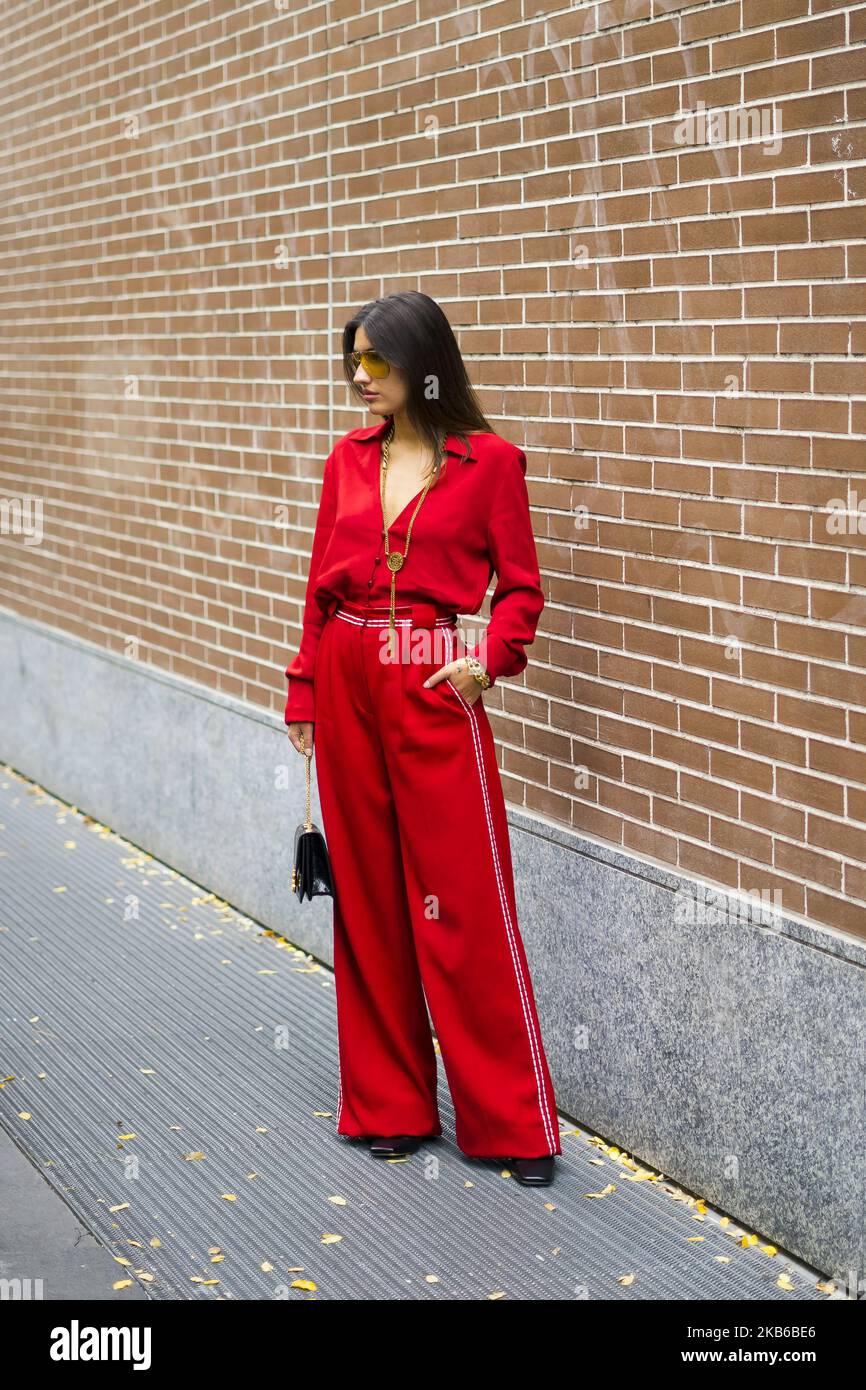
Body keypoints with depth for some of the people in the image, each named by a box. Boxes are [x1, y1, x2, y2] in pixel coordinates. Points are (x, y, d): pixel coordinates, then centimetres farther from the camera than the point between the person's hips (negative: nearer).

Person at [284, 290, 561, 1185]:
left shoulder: (489, 462, -4)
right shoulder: (349, 459, 9)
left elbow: (520, 587, -1)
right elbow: (321, 584, 11)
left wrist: (489, 658, -18)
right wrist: (305, 695, 10)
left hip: (433, 689, -5)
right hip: (348, 684, 5)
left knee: (462, 904, -4)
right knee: (367, 893, 10)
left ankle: (514, 1122, 8)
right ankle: (390, 1102, 24)